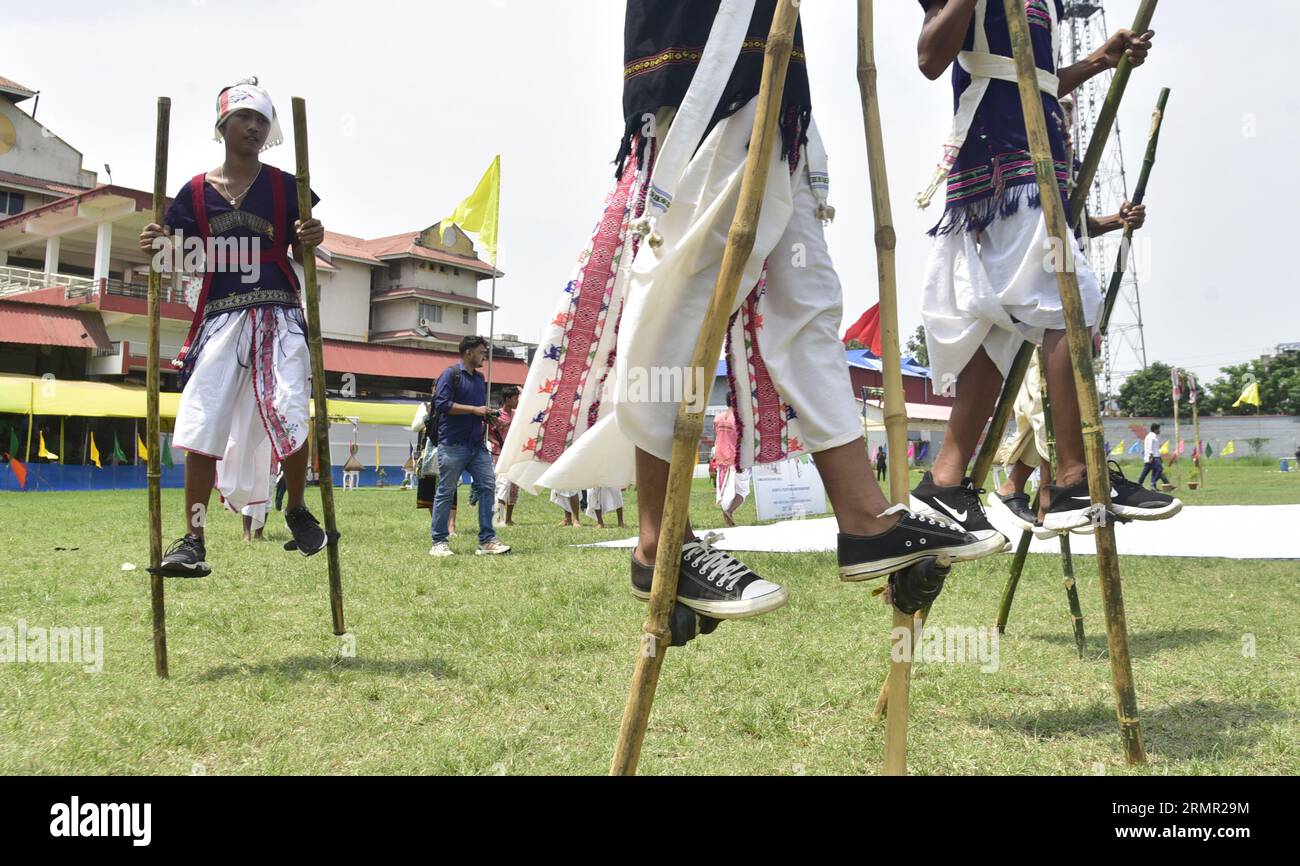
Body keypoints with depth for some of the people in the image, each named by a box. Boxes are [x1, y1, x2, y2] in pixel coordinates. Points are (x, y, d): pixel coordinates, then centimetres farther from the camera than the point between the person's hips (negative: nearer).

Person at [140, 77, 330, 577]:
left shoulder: (285, 187, 7)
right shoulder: (196, 193, 10)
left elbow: (302, 256, 6)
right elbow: (178, 262, 10)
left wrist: (312, 240, -15)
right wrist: (159, 246, -12)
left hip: (279, 317, -1)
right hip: (220, 318, 1)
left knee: (290, 417, -15)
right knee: (201, 426, -6)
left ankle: (297, 511, 10)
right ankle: (193, 539, 1)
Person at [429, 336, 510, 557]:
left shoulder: (480, 378, 18)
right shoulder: (451, 374, -5)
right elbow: (442, 404, -15)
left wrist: (488, 417, 7)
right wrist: (475, 409, -15)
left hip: (477, 445, 7)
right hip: (453, 445, -7)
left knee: (487, 486, -1)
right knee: (446, 492, 0)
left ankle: (487, 541, 2)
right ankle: (439, 542, 8)